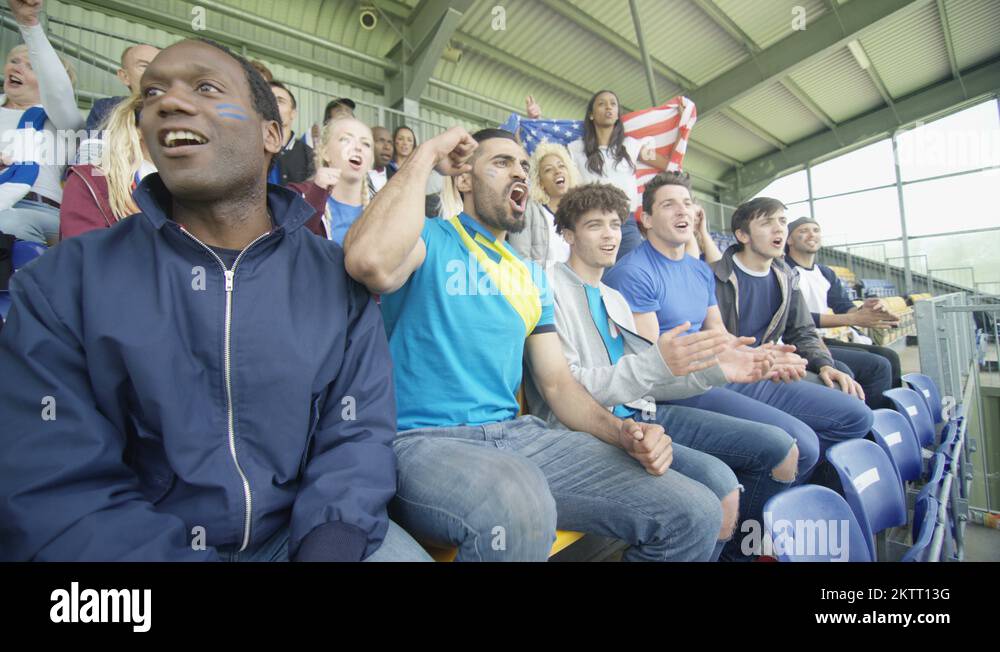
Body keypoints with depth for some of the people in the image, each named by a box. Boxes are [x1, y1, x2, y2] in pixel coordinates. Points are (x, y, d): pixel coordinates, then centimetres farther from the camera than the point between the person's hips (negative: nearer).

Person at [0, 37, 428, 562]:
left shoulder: (337, 277, -4)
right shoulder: (65, 281, -3)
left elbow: (357, 435, -6)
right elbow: (52, 486, -10)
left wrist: (328, 543, -22)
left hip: (302, 532, 0)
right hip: (141, 542, 2)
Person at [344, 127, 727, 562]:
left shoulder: (532, 276, 16)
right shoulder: (429, 240, -1)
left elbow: (556, 381, 14)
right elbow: (369, 261, -27)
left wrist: (620, 431, -5)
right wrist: (426, 155, -13)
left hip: (518, 434, 6)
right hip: (426, 440, -5)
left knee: (695, 514, -4)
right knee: (518, 506, -41)